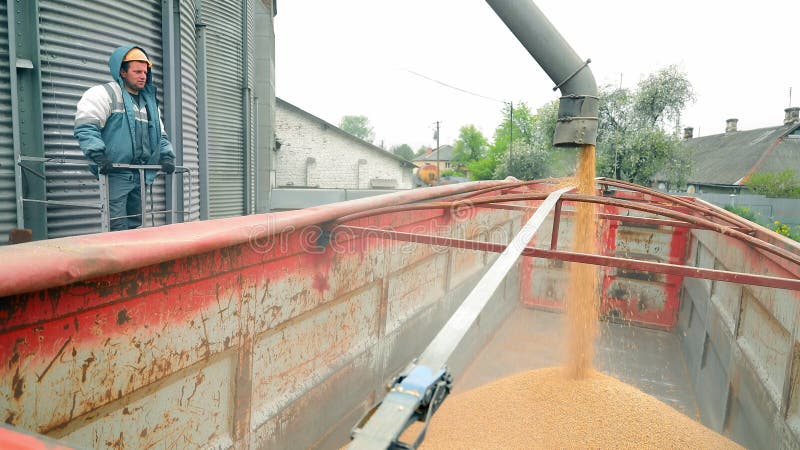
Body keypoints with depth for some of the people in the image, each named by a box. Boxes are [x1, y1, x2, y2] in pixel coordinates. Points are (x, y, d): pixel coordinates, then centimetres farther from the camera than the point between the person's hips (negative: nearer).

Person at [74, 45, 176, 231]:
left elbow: (161, 134, 26)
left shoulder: (149, 100, 20)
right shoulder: (105, 94, -3)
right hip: (115, 173, -7)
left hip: (140, 174, 7)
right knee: (117, 227, -9)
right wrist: (98, 155, -23)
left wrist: (167, 156, 10)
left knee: (135, 223, 14)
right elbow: (85, 125, -13)